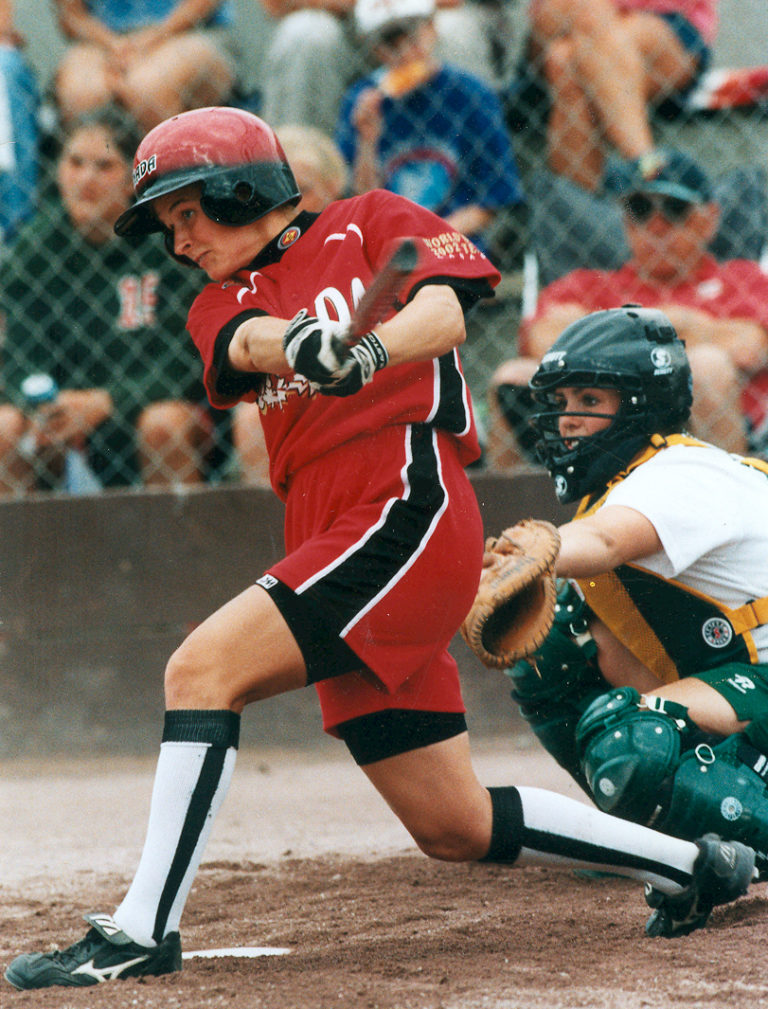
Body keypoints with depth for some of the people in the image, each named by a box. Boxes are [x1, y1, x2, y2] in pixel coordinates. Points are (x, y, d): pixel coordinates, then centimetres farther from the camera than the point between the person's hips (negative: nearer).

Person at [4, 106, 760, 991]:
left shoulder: (369, 222, 9)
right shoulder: (221, 303, 22)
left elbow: (445, 312, -9)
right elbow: (251, 343, -2)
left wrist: (371, 350, -32)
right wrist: (299, 344, -27)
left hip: (407, 507, -7)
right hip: (328, 537, 8)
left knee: (203, 666, -23)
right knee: (454, 829, 9)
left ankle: (143, 929, -23)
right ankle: (691, 864, 25)